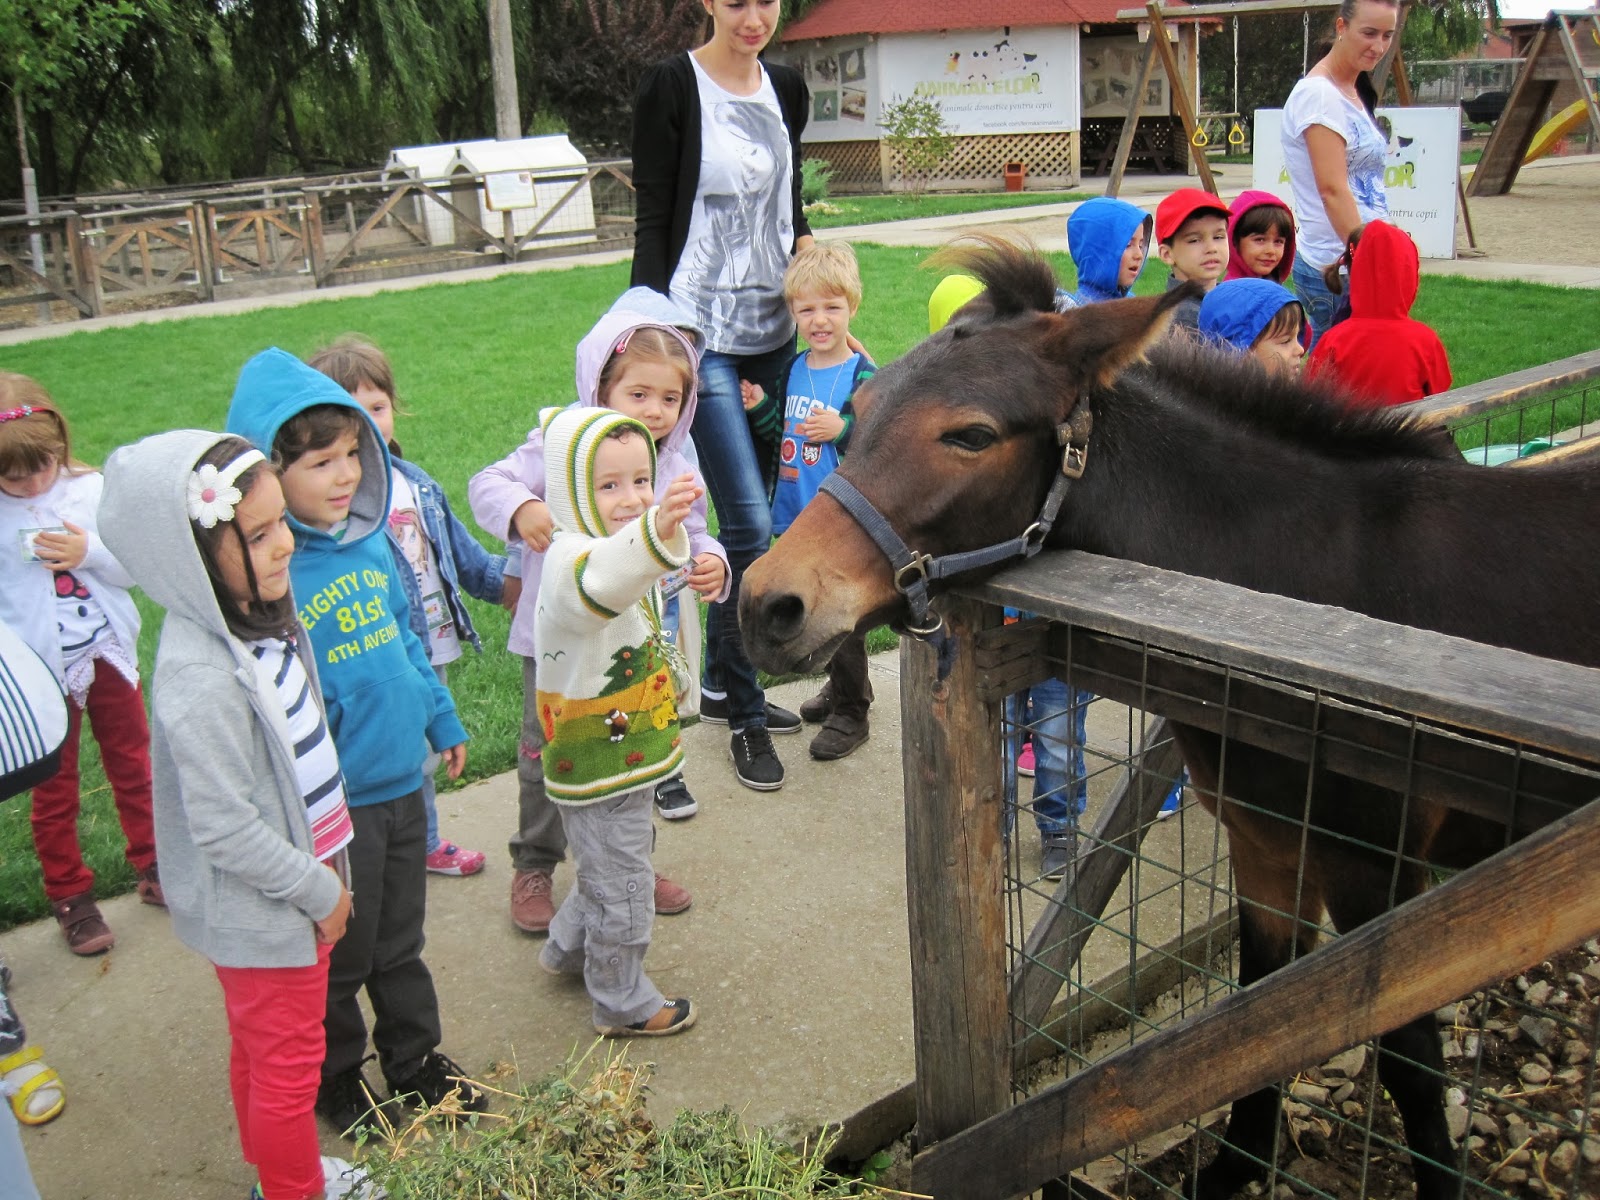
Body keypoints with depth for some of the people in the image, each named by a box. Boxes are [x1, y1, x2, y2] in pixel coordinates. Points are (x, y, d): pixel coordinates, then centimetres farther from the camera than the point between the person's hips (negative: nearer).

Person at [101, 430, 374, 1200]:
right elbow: (227, 831, -28)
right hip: (260, 909, -8)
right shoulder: (200, 681, -31)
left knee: (263, 1052, 26)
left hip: (305, 876, 8)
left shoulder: (259, 618, -3)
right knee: (286, 1063, 12)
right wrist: (321, 890, -15)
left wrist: (328, 870, 12)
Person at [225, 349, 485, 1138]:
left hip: (404, 780, 6)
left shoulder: (367, 538, -1)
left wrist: (443, 720, 17)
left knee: (401, 944, 23)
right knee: (340, 959, 15)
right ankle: (338, 1082, 38)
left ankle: (415, 1060, 42)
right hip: (334, 800, -6)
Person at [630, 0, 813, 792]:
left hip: (774, 327, 7)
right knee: (749, 524, -10)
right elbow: (652, 222, -10)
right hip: (700, 332, -7)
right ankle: (744, 717, 5)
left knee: (753, 516, 11)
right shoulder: (672, 88, -8)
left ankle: (721, 686, 27)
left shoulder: (786, 88, 11)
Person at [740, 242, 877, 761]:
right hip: (796, 519, 7)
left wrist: (843, 430, -31)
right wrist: (759, 410, -3)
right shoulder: (792, 370, 6)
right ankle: (843, 684, 42)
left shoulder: (862, 376, -13)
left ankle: (850, 713, 19)